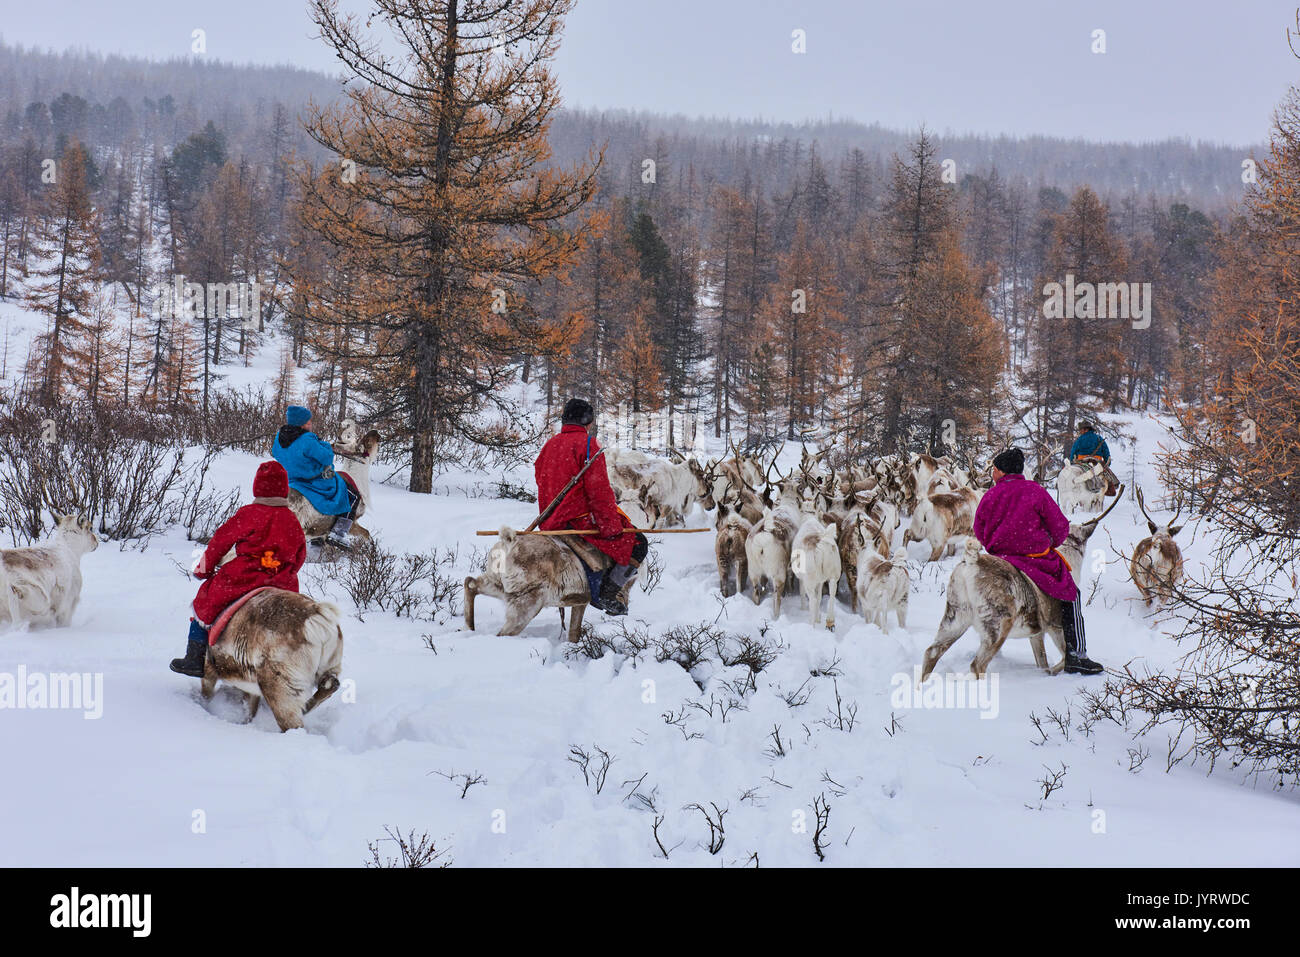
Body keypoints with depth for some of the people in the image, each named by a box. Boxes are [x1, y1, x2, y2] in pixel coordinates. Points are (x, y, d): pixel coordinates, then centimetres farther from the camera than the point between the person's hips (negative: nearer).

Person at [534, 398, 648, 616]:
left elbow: (542, 485, 20)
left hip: (552, 524, 9)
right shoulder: (586, 443, -11)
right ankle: (606, 594, -9)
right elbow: (599, 490, -17)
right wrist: (612, 526, -14)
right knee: (637, 543, 0)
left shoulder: (550, 444, 14)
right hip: (581, 520, -9)